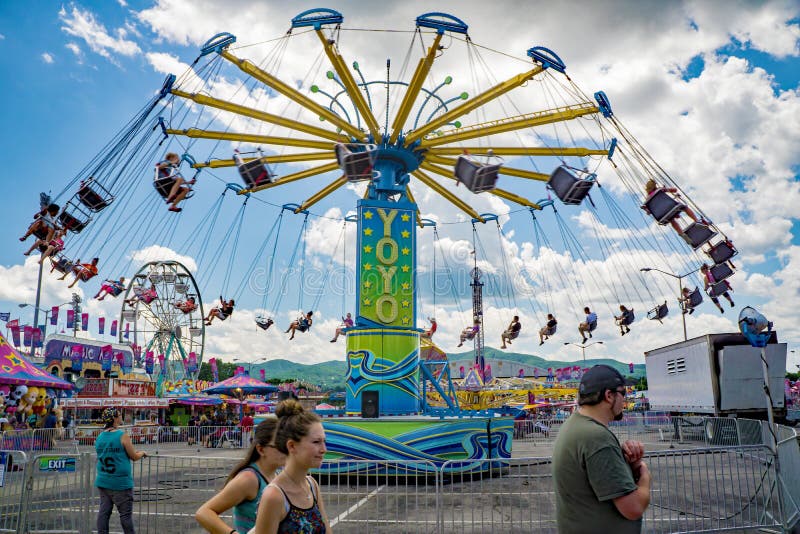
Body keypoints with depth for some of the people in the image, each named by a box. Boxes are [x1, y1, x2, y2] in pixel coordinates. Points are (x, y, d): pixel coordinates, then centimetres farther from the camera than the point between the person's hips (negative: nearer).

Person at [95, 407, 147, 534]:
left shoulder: (100, 437, 5)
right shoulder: (123, 436, -14)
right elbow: (134, 457, -8)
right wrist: (142, 453, 14)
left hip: (103, 482, 6)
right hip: (121, 483, -6)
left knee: (104, 512, 9)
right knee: (126, 514, 2)